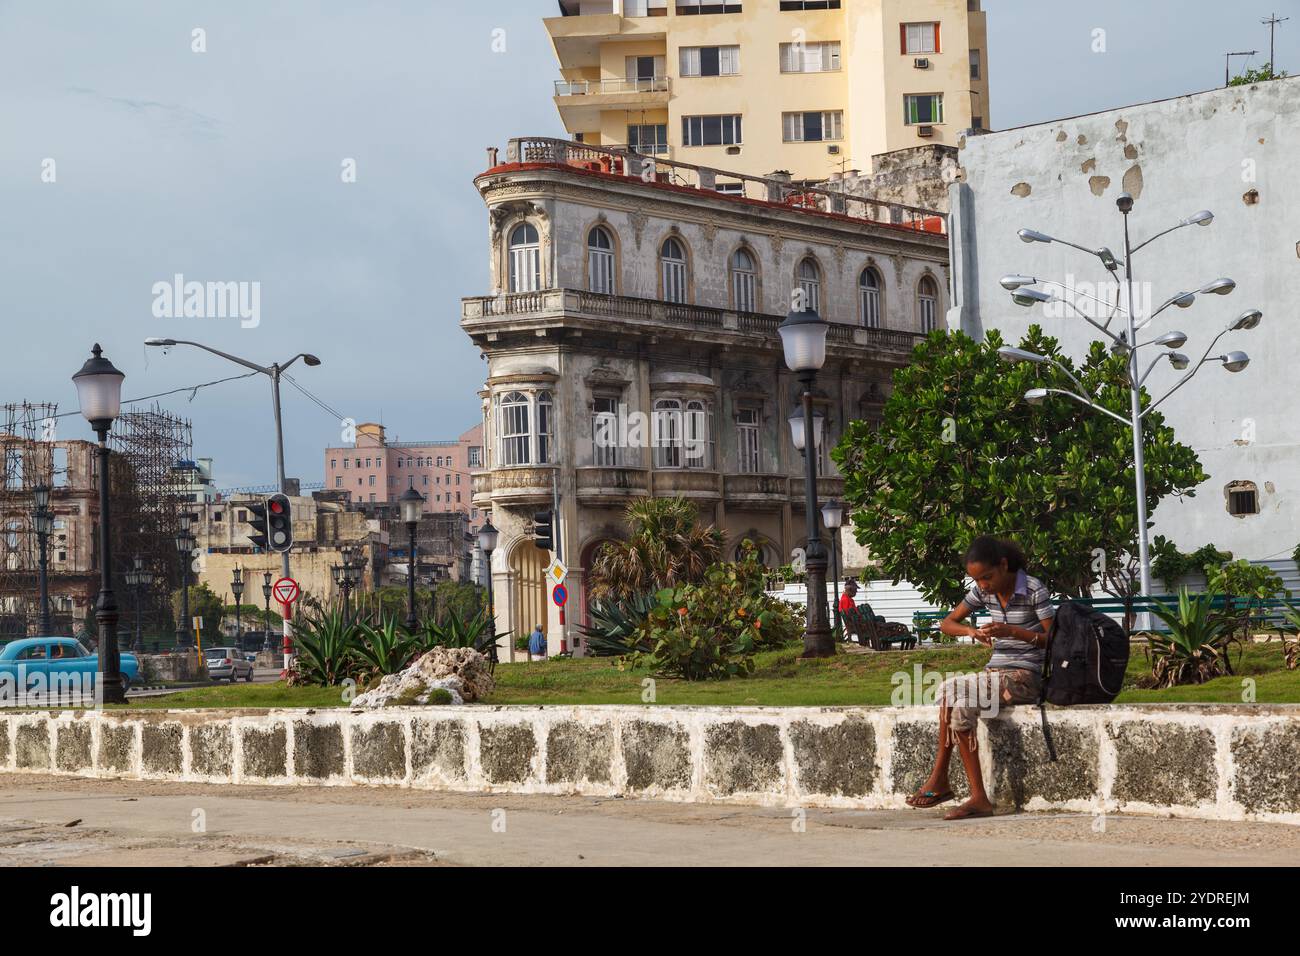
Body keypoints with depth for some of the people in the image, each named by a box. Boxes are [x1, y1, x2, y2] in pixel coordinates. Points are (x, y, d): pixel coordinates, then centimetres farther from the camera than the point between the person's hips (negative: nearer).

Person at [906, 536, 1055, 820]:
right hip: (995, 672, 6)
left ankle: (940, 780, -17)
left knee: (951, 690, -26)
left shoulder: (1034, 590, -9)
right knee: (960, 705, -27)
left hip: (1025, 676, -6)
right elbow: (946, 624, 11)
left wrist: (1012, 631, -23)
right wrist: (970, 631, -11)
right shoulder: (982, 592, 8)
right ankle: (978, 798, -25)